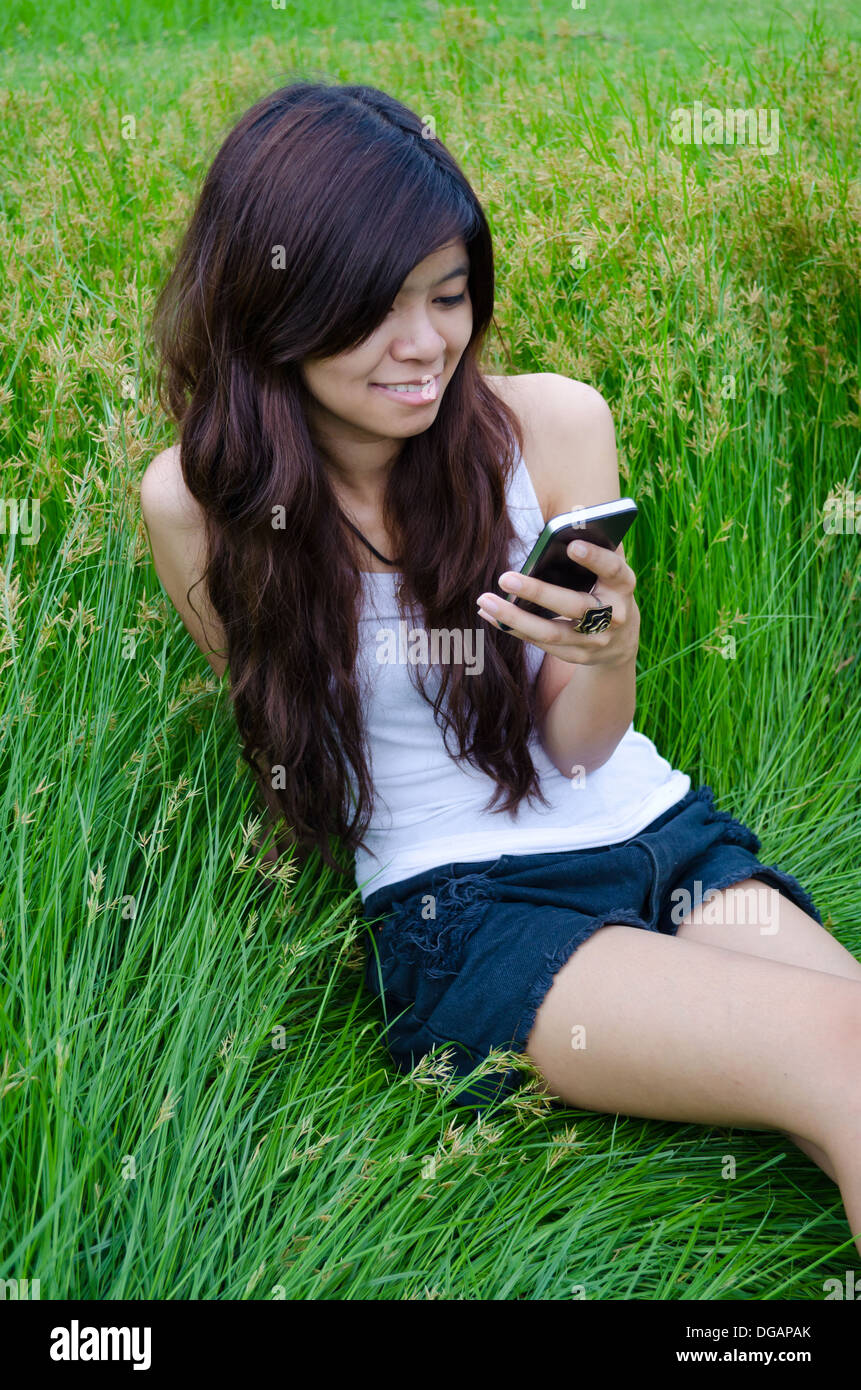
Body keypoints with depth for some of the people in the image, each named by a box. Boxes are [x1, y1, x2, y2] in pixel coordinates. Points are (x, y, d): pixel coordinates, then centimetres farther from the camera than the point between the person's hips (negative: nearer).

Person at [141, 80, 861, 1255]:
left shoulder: (555, 425, -6)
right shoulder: (198, 505, -8)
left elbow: (578, 747, -2)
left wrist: (612, 658, -21)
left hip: (665, 839, 3)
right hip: (457, 906, -3)